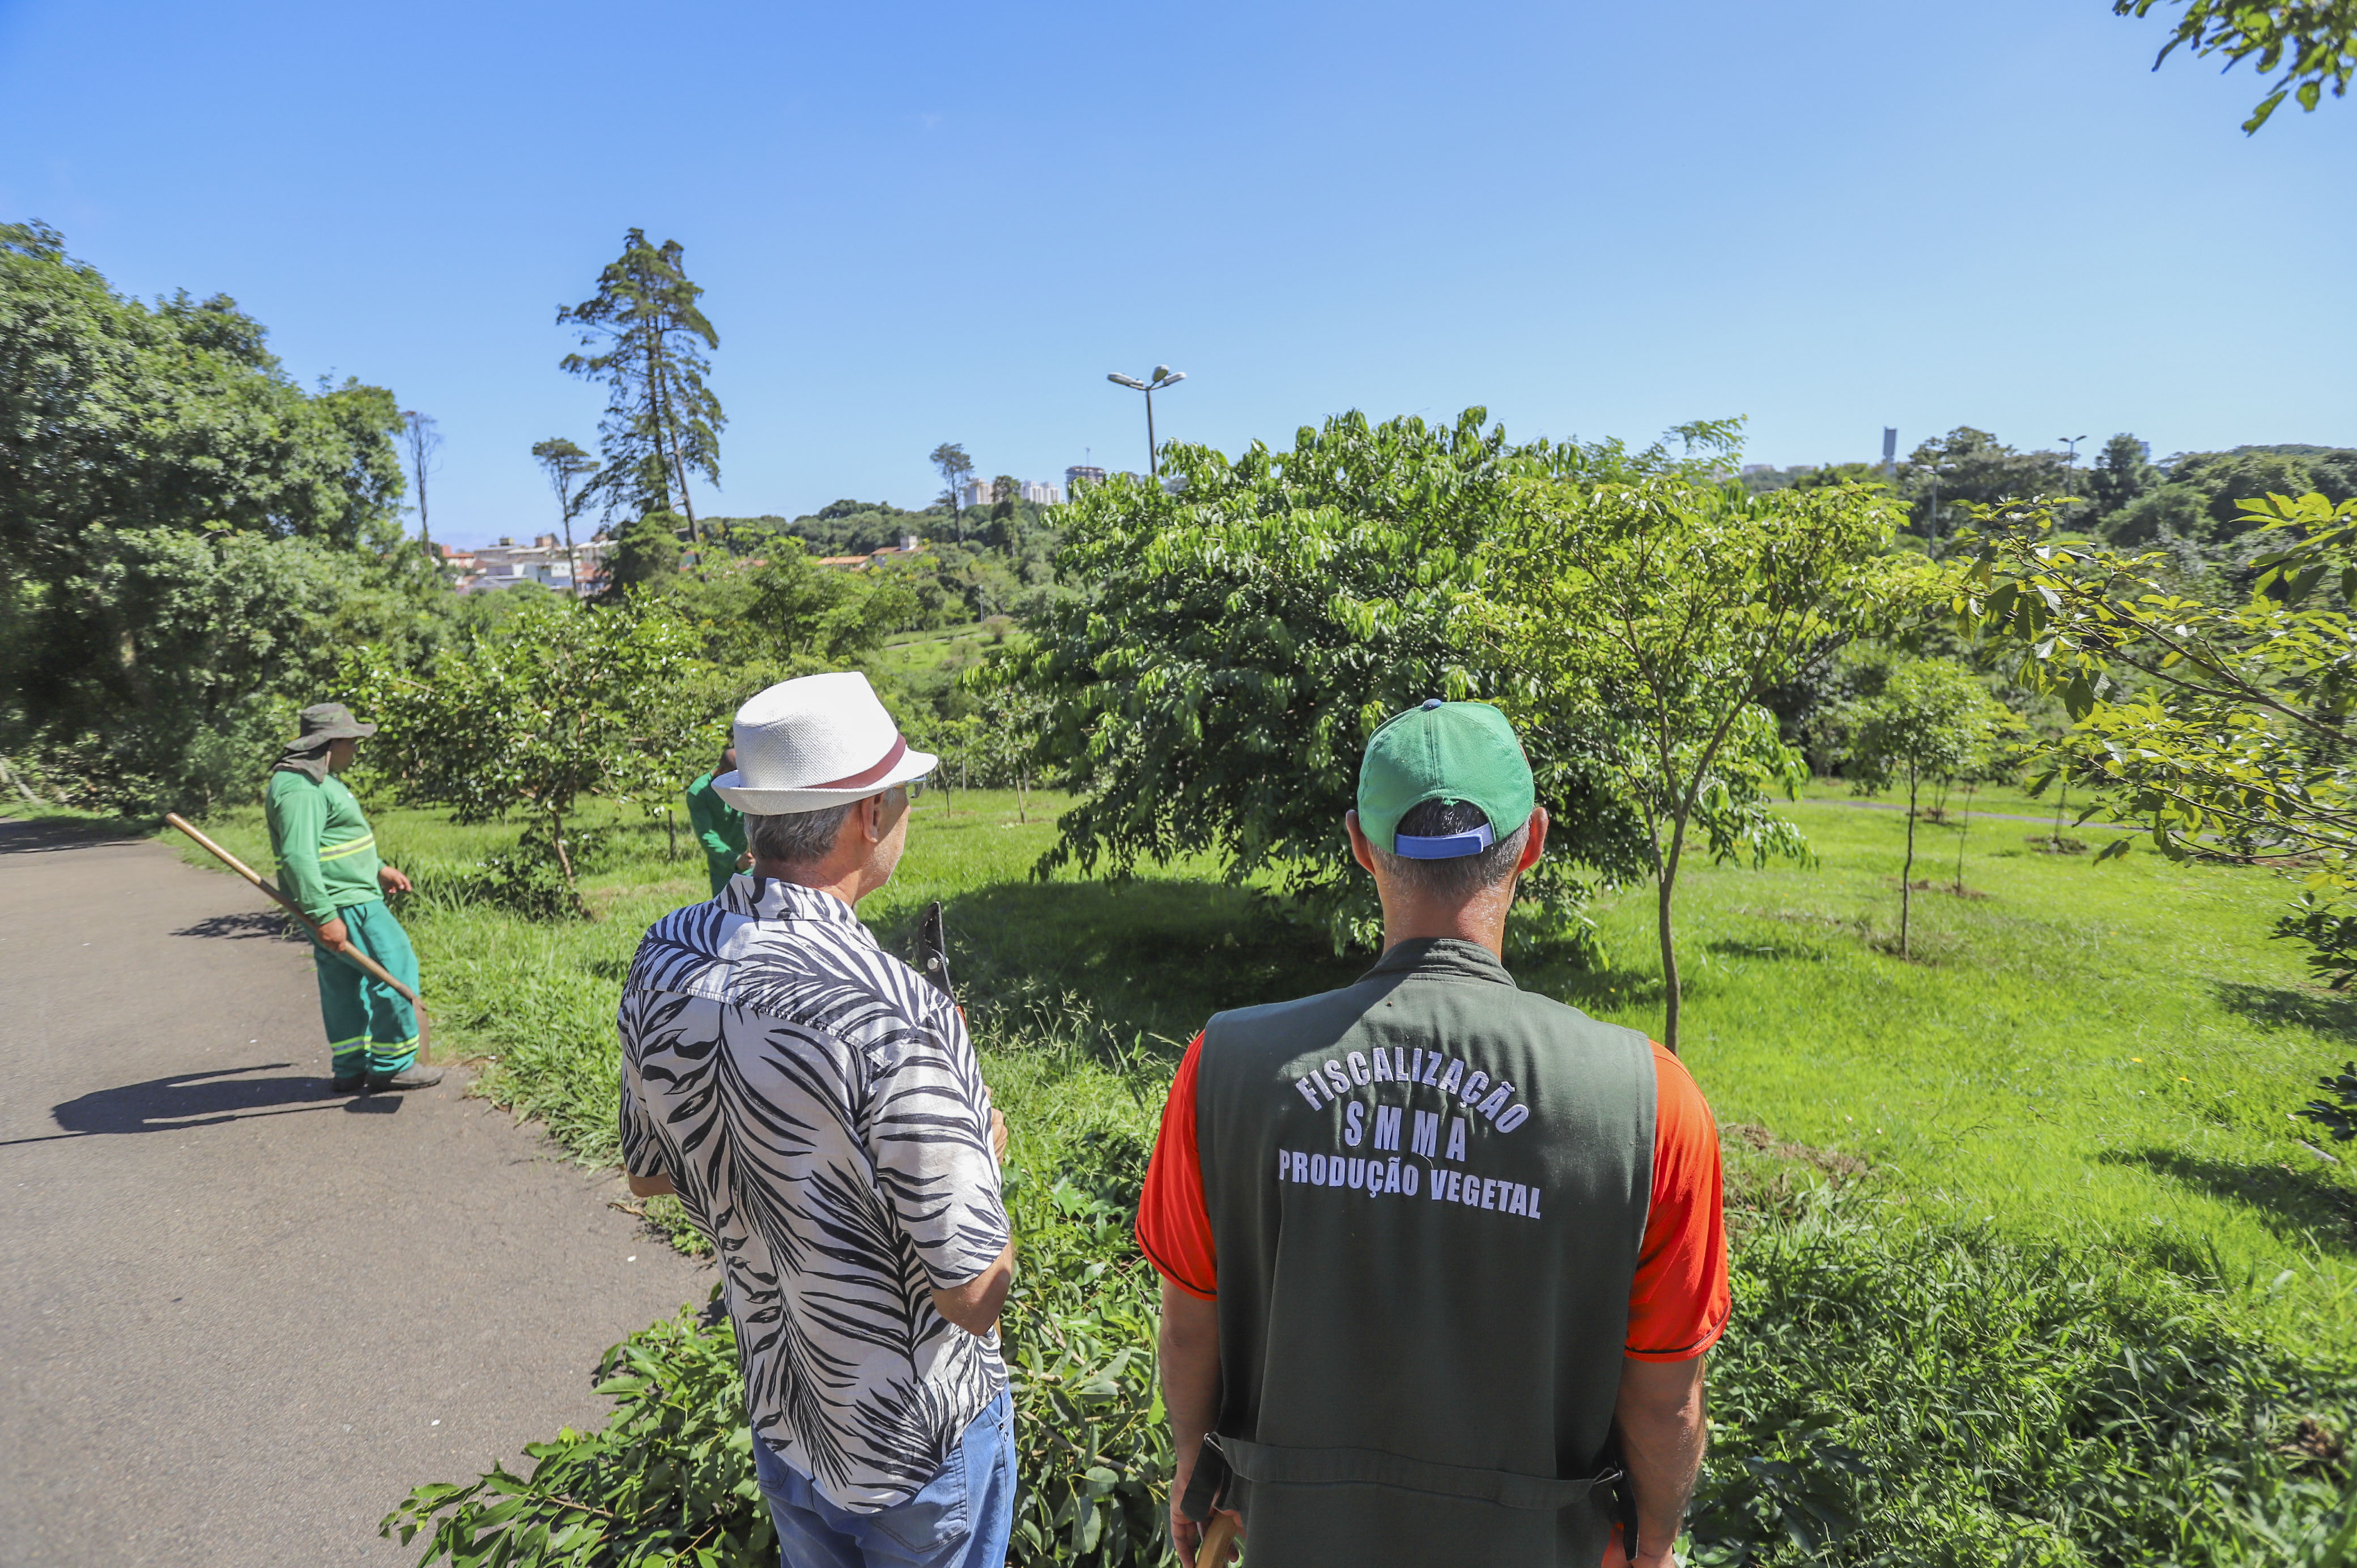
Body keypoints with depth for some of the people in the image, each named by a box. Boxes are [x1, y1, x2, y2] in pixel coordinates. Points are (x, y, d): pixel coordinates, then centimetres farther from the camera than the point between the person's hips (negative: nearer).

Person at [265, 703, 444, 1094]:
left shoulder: (319, 779, 16)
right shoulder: (300, 789, -20)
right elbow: (298, 857, -27)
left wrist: (379, 869, 25)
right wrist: (324, 916, -29)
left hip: (349, 898, 11)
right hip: (342, 904, -11)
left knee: (344, 984, 15)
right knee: (396, 970, -6)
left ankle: (352, 1070, 23)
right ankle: (392, 1066, 2)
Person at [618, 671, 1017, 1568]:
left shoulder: (663, 962, -13)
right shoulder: (895, 1019, -35)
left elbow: (650, 1174, 4)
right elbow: (975, 1295, -26)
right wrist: (984, 1153, -9)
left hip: (777, 1415, 6)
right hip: (916, 1443, -6)